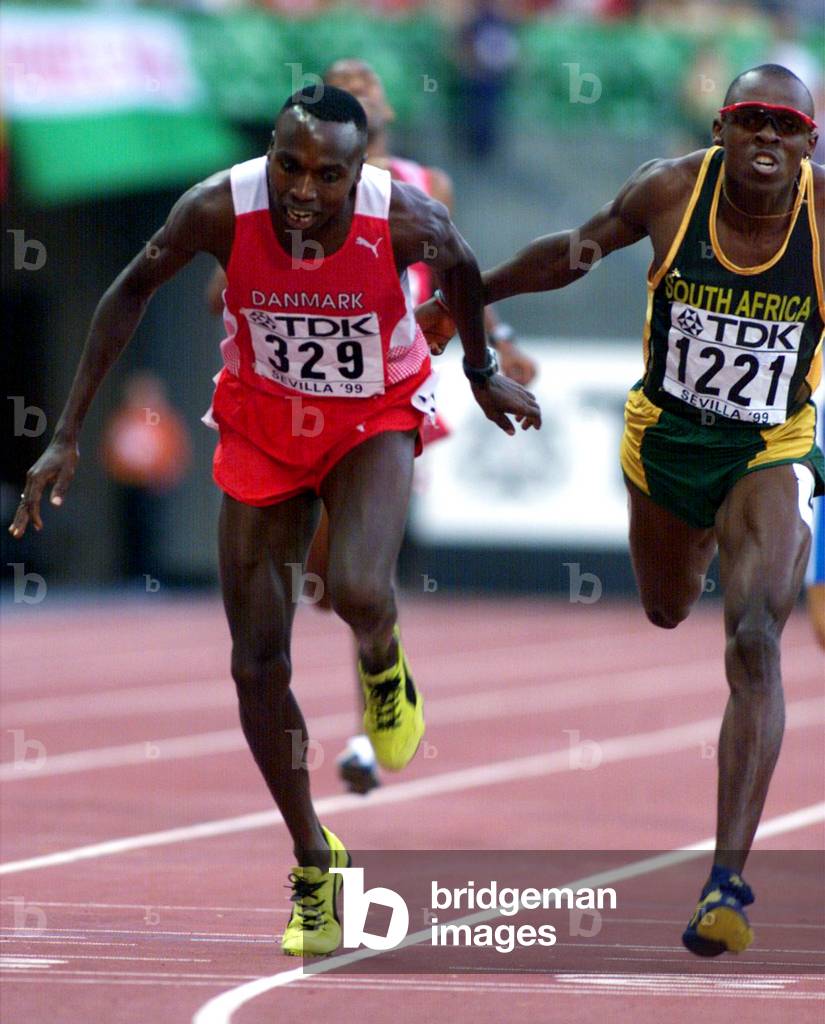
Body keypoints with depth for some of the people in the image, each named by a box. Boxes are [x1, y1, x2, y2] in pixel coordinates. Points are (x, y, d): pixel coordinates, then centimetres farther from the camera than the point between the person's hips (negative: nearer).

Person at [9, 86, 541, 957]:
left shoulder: (406, 219, -29)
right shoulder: (221, 210, -27)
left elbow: (460, 270, -3)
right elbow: (131, 293, -9)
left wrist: (482, 373, 14)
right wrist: (68, 435, -9)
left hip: (371, 420, -2)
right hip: (262, 423, 2)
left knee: (359, 593, -31)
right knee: (258, 666, 1)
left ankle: (383, 667, 9)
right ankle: (313, 864, 22)